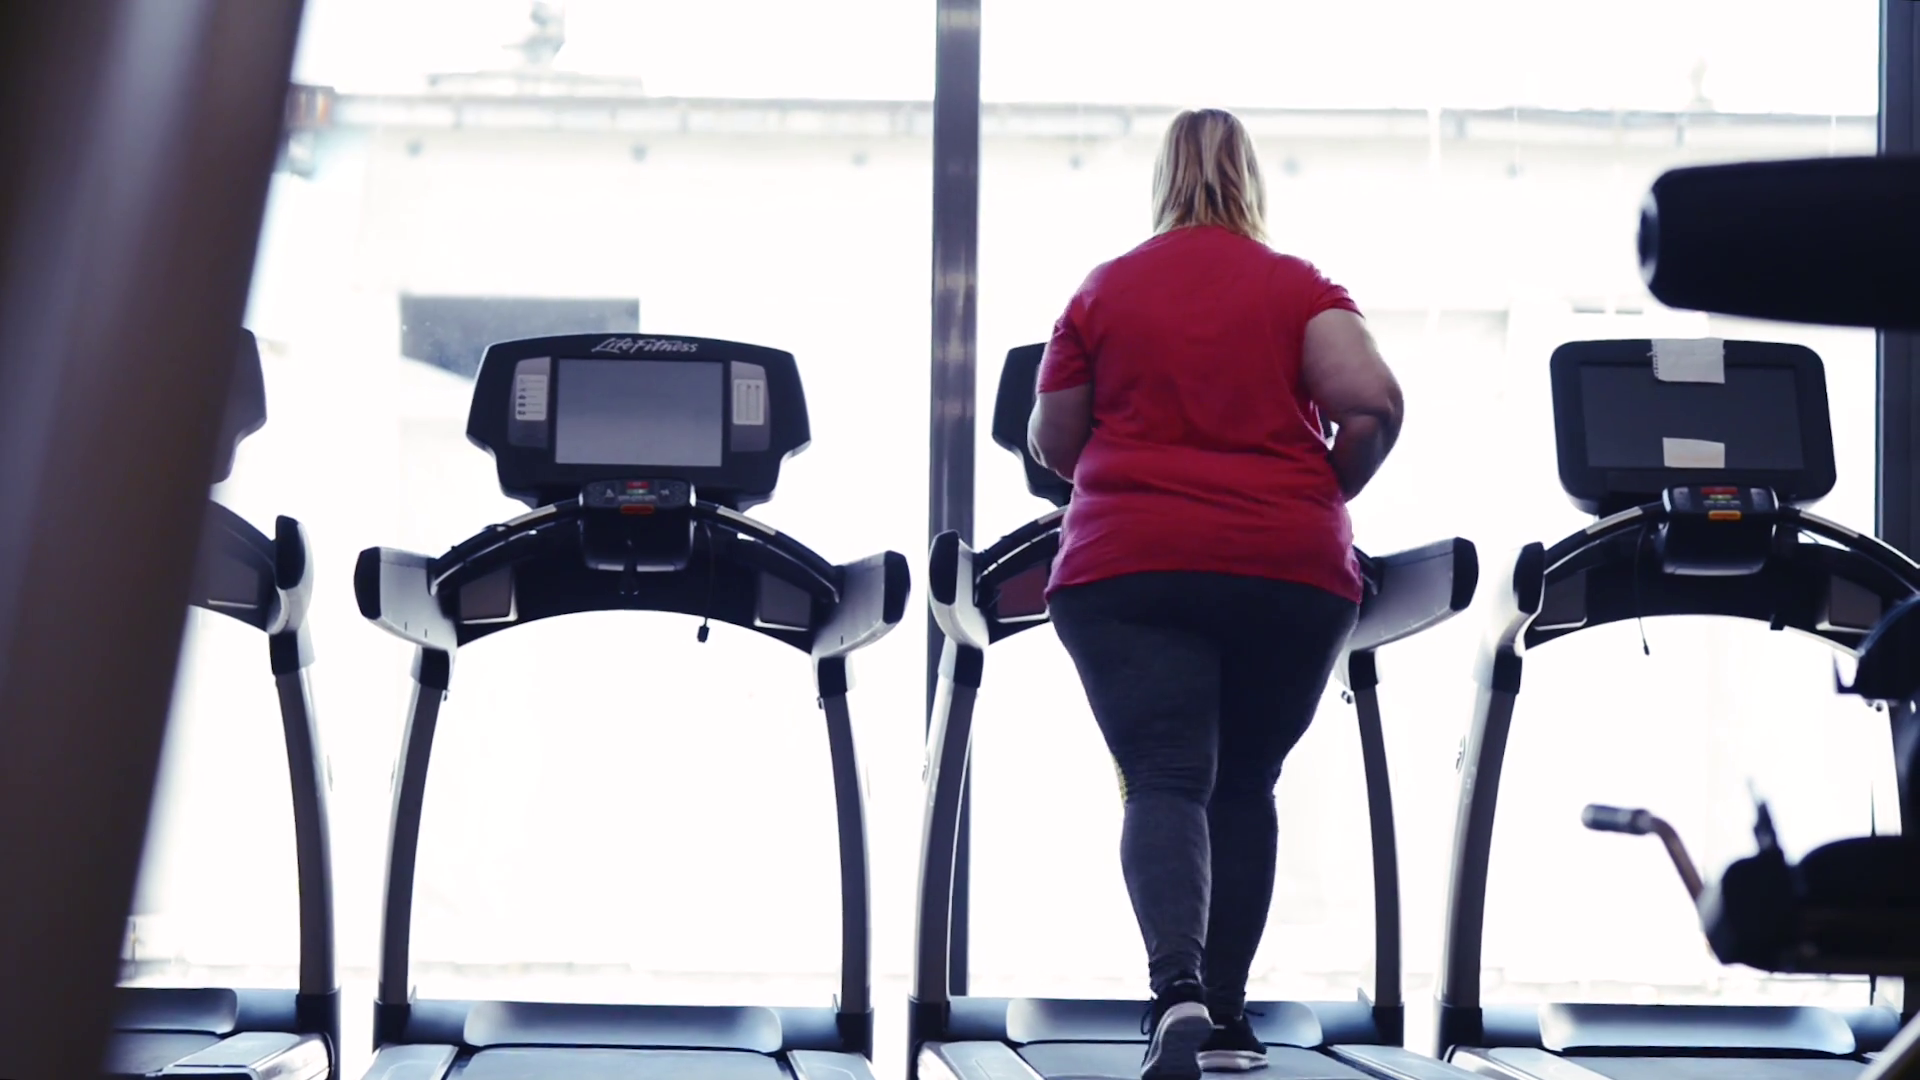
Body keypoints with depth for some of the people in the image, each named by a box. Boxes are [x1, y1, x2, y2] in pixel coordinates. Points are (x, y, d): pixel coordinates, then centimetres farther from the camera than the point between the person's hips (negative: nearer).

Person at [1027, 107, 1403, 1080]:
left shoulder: (1104, 290, 7)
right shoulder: (1301, 289, 5)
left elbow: (1050, 442, 9)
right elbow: (1372, 402, -9)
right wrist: (1326, 494, 9)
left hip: (1129, 567, -1)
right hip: (1291, 572, 1)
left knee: (1164, 781, -7)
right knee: (1244, 786, 14)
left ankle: (1177, 988, -30)